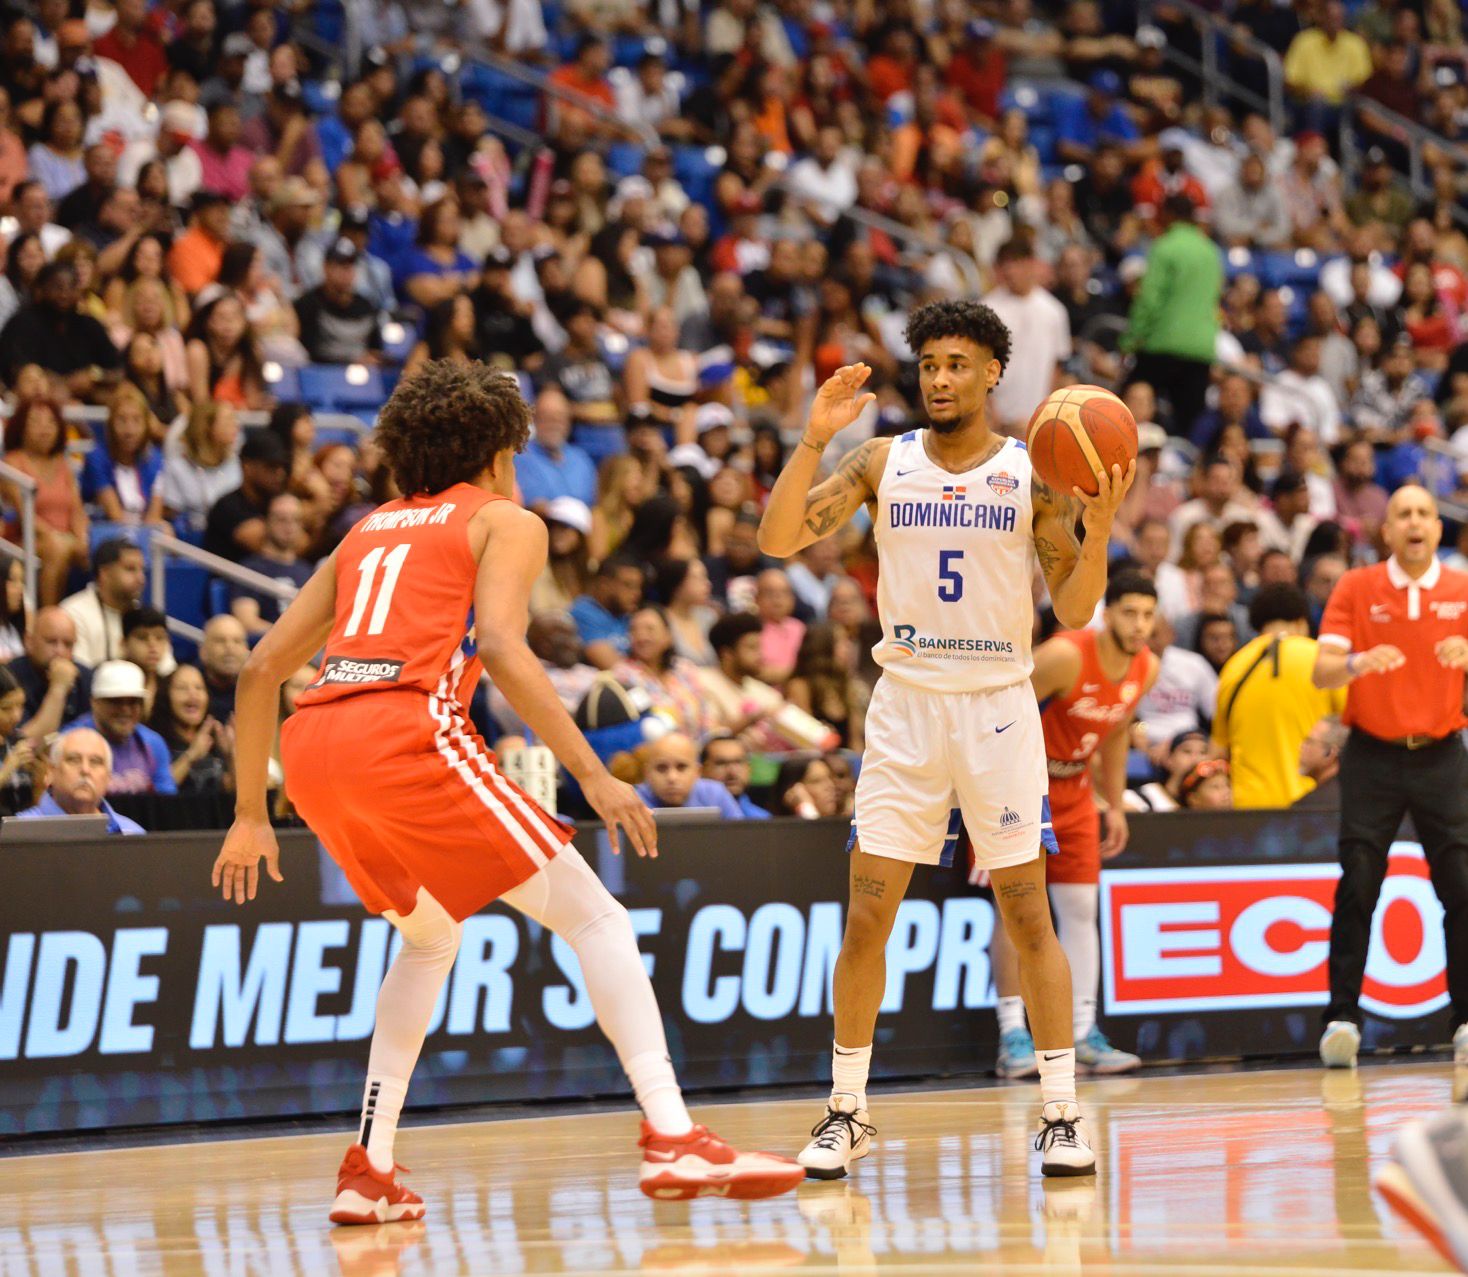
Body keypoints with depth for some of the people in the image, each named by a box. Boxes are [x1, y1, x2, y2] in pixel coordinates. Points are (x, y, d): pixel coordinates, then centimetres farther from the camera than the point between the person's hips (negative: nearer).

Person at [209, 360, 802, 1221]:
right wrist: (594, 775, -9)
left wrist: (251, 816, 32)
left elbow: (262, 670, 27)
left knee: (430, 937, 28)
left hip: (313, 749, 6)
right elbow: (500, 648, -6)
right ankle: (672, 1139, -12)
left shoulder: (370, 533, 31)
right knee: (595, 919, 2)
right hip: (408, 731, -6)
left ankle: (371, 1169, 18)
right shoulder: (506, 522, 14)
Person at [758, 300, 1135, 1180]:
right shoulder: (884, 462, 3)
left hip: (999, 706, -1)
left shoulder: (1033, 475, -1)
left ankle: (1064, 1114, 5)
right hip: (907, 703, 1)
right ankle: (848, 1113, 9)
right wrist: (815, 438, -17)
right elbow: (779, 539, -7)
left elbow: (1074, 612, -3)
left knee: (1028, 912, -1)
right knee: (868, 915, -1)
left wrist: (1098, 530, -20)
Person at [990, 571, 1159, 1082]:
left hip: (1072, 786, 7)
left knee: (1082, 909, 2)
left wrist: (1115, 805, 12)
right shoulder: (1065, 657, -28)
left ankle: (1083, 1033, 5)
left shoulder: (1147, 668, -6)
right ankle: (1013, 1035, -7)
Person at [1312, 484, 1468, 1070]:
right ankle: (1342, 1018, -2)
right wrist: (1360, 662, -27)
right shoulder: (1356, 588, 1)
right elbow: (1321, 672, -6)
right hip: (1373, 756, -1)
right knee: (1356, 889, -6)